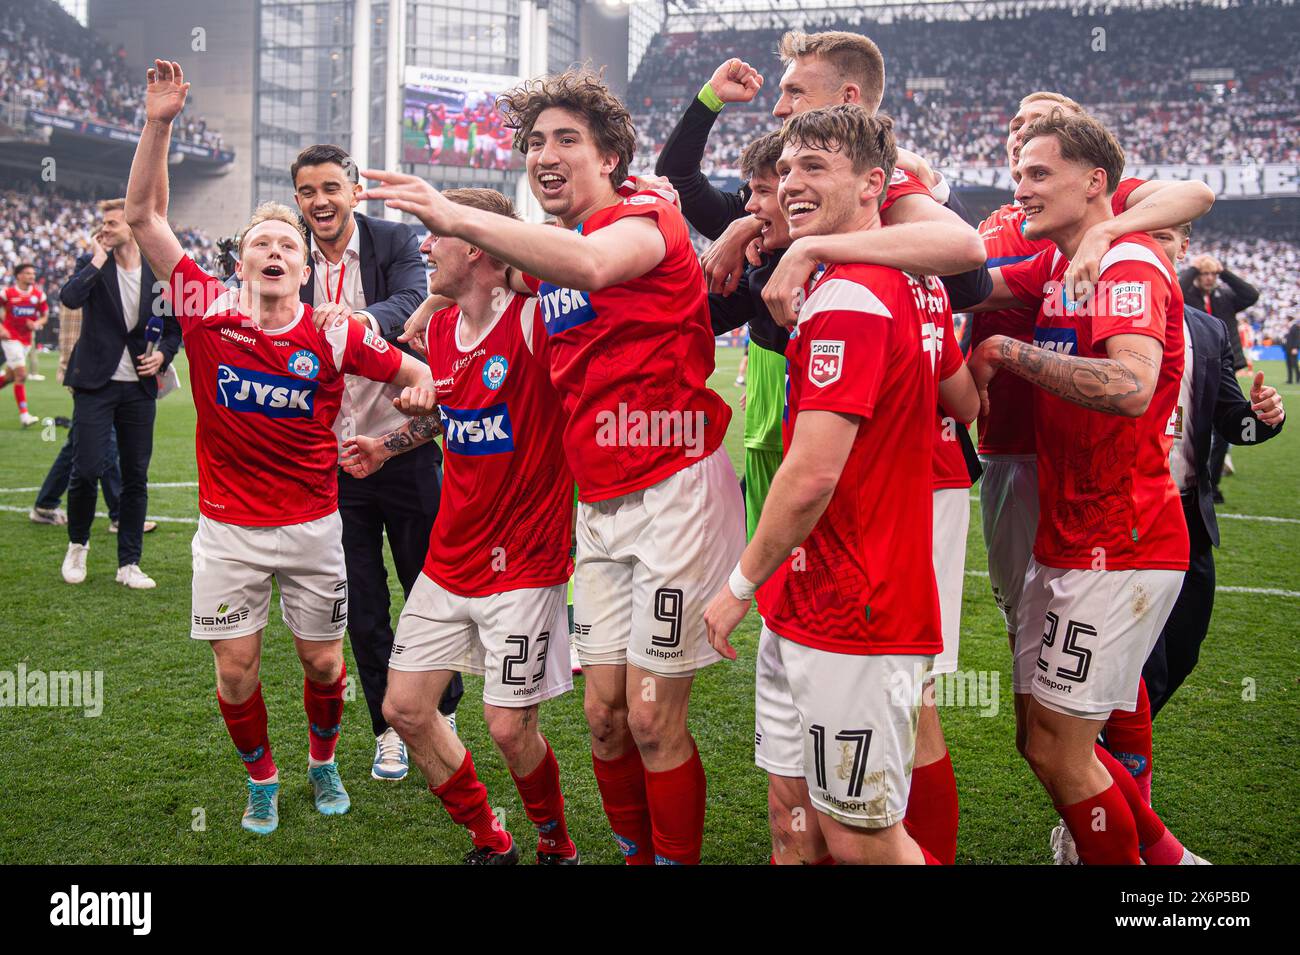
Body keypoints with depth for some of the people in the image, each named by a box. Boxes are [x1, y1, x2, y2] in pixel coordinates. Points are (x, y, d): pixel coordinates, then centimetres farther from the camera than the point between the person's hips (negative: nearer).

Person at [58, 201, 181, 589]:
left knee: (136, 477, 5)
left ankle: (129, 564, 13)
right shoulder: (92, 264, 0)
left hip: (139, 386, 2)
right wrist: (98, 260, -16)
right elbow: (69, 297, -21)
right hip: (95, 383, -2)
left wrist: (163, 354, -3)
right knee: (88, 468, -6)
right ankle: (77, 544, 20)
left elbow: (173, 327, 15)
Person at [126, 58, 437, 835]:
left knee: (323, 661, 10)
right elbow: (145, 216, -8)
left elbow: (416, 374, 4)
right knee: (236, 669, 4)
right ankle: (262, 778, 30)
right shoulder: (209, 311, -7)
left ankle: (324, 761, 38)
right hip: (228, 528, 0)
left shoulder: (335, 335, -8)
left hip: (313, 524, 0)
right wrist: (159, 124, -15)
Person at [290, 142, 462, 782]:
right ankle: (389, 729, 27)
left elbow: (412, 302, -24)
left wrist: (362, 319, -45)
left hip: (403, 447, -2)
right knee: (361, 604, 11)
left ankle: (441, 716, 29)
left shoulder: (394, 242, -5)